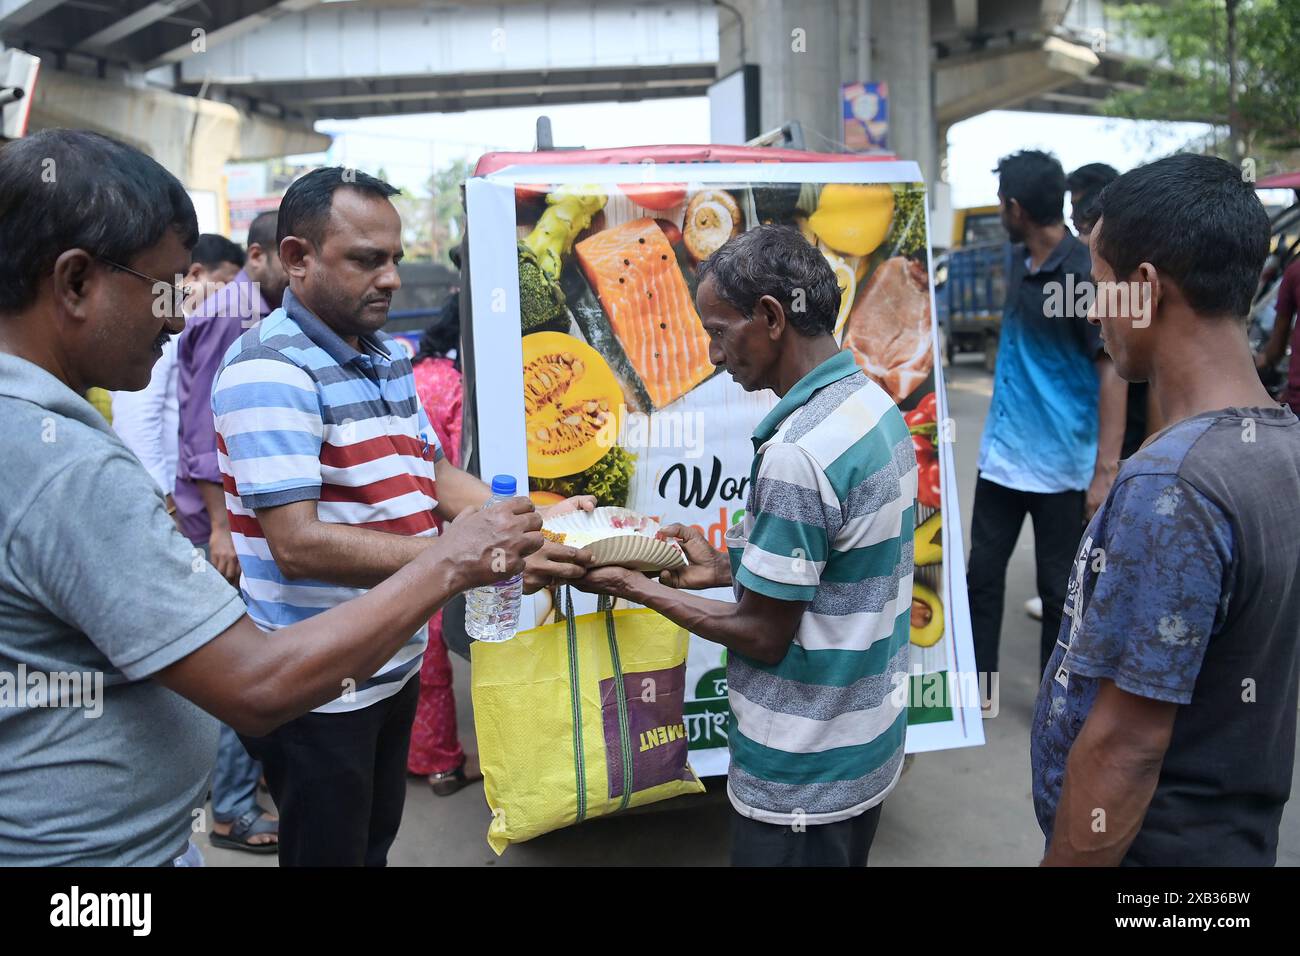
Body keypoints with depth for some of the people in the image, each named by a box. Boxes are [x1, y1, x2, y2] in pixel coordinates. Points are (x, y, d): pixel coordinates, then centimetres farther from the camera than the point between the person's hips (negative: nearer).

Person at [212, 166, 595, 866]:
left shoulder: (389, 359, 8)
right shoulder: (270, 368, -20)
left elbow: (434, 474, 13)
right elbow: (298, 544, -28)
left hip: (396, 666, 8)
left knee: (376, 842, 25)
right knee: (331, 852, 11)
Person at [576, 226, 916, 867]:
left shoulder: (795, 454, -28)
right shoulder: (877, 405, 1)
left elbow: (763, 636, -20)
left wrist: (635, 587, -9)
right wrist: (724, 568, 7)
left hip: (803, 775, -8)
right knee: (843, 856, 24)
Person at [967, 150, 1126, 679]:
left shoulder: (1084, 274, -17)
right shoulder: (1018, 260, 6)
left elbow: (1113, 372, -19)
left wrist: (1106, 471, -23)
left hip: (1061, 464, -7)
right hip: (1002, 454, 7)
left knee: (1058, 588, 8)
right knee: (982, 574, 13)